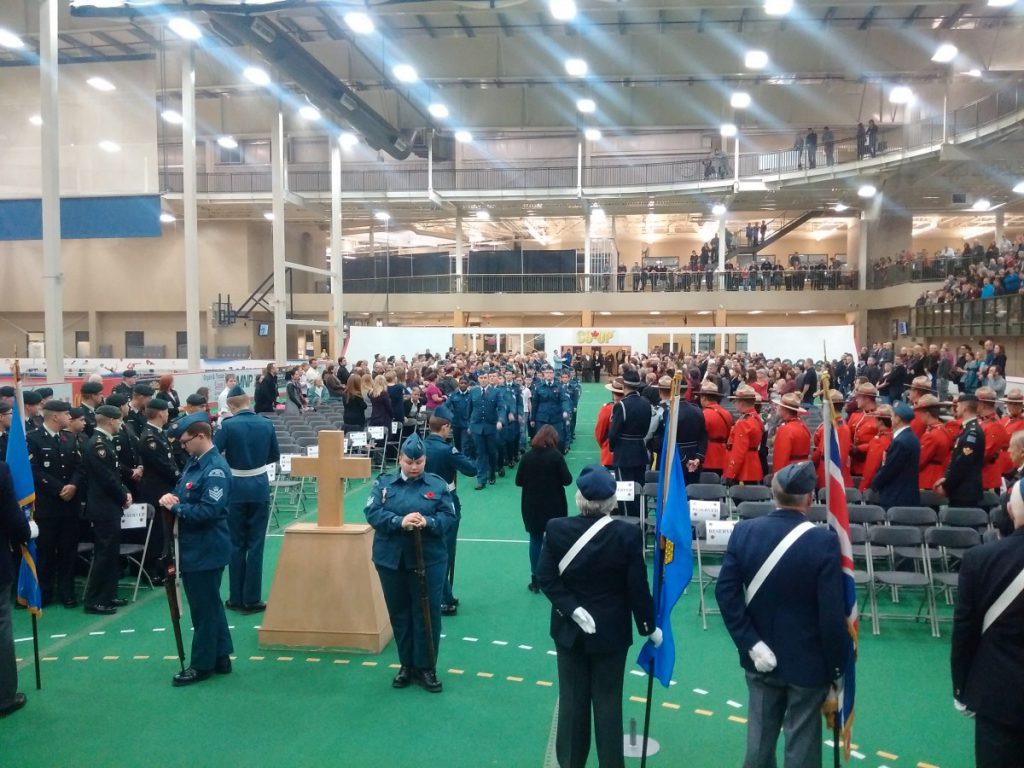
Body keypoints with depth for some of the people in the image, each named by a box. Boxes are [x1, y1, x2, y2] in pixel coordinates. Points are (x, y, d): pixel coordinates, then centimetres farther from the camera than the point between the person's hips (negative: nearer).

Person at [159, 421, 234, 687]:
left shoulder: (216, 469, -21)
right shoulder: (195, 462, 8)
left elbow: (208, 511, -26)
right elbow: (184, 497, 16)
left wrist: (175, 507, -17)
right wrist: (170, 498, -6)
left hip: (206, 550, -10)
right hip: (193, 547, 10)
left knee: (204, 607, 3)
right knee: (209, 604, 17)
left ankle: (202, 664, 15)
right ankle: (220, 657, 29)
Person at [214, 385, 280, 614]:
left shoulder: (228, 426, -11)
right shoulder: (266, 424, -2)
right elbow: (275, 456, 8)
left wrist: (230, 460, 8)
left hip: (236, 487, -1)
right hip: (259, 486, 1)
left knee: (236, 543, 10)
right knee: (255, 544, 6)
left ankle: (236, 598, 16)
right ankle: (252, 599, 9)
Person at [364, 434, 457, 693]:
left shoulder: (437, 484, 1)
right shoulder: (383, 483, 3)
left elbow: (449, 516, -5)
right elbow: (372, 513, -9)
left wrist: (428, 522, -25)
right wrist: (400, 521, -25)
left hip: (429, 559, -1)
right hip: (391, 559, 1)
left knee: (427, 613, 1)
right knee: (399, 613, 11)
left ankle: (425, 668, 15)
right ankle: (406, 665, 26)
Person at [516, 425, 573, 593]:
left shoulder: (527, 456, -6)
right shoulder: (556, 455, -12)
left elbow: (518, 481, -2)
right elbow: (567, 480, -12)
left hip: (532, 507, 2)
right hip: (554, 506, -2)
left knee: (535, 541, 12)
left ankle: (535, 580, 15)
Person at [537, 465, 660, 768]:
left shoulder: (556, 529, -12)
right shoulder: (626, 534, -16)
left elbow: (546, 577, -12)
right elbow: (637, 587, -11)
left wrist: (572, 609, -11)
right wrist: (649, 626, 1)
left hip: (569, 629, 2)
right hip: (611, 631, -1)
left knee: (572, 699, 14)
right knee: (608, 701, 10)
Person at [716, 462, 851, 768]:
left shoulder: (743, 531, -9)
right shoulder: (824, 541, -21)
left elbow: (725, 592, -10)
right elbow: (832, 613, -18)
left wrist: (751, 643, -7)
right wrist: (837, 665, -5)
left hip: (760, 658, 4)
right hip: (808, 663, -3)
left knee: (759, 741, 19)